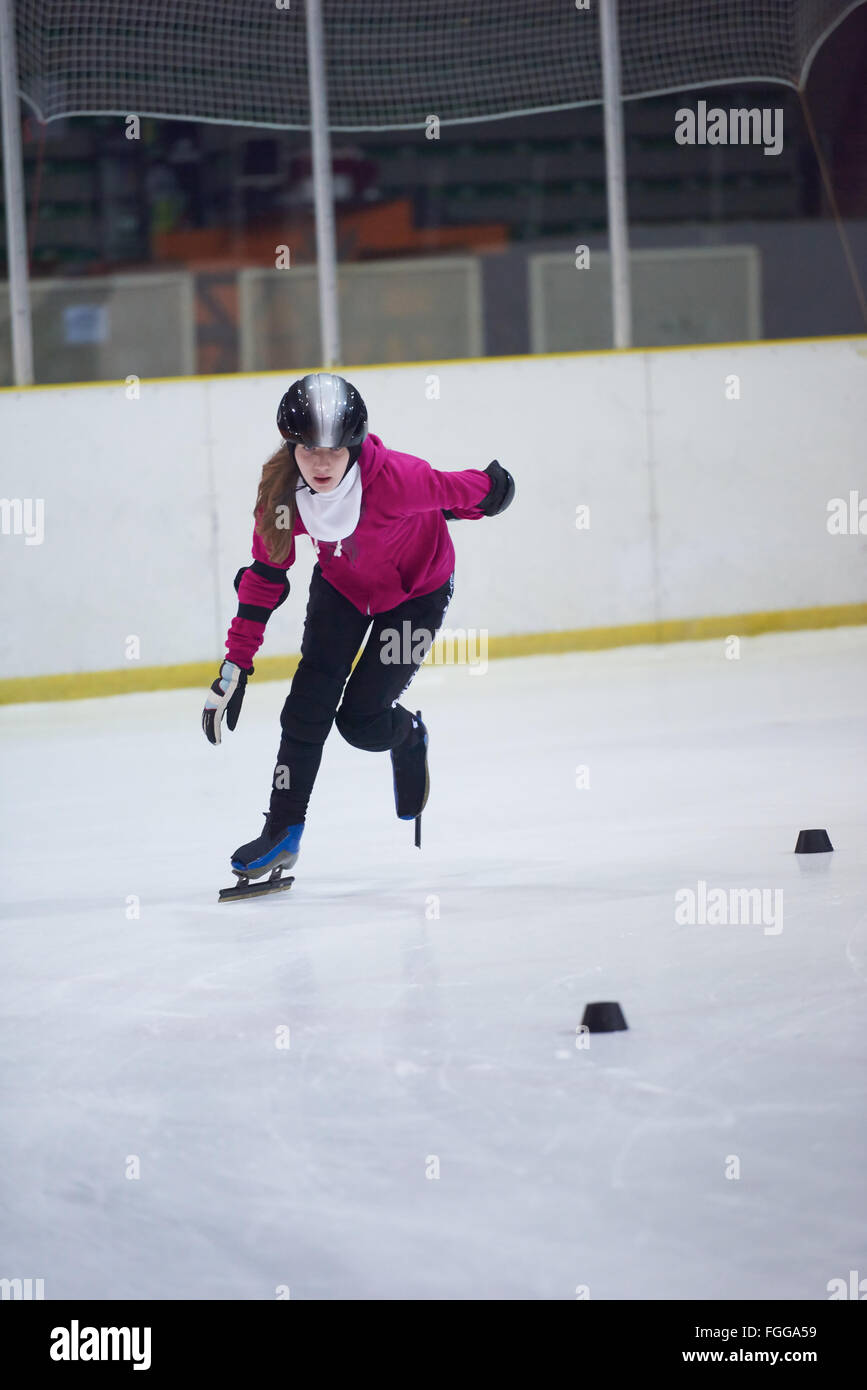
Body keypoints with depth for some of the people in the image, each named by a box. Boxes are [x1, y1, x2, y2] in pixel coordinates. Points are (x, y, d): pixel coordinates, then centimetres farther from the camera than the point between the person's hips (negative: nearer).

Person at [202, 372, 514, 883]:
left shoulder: (396, 479, -40)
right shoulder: (283, 492, -25)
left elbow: (461, 492, -21)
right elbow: (265, 577, -13)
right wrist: (236, 666, -14)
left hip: (417, 588, -3)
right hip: (342, 584, 3)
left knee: (360, 720, -5)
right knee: (309, 702, -11)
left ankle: (409, 737, 32)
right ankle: (283, 833, 0)